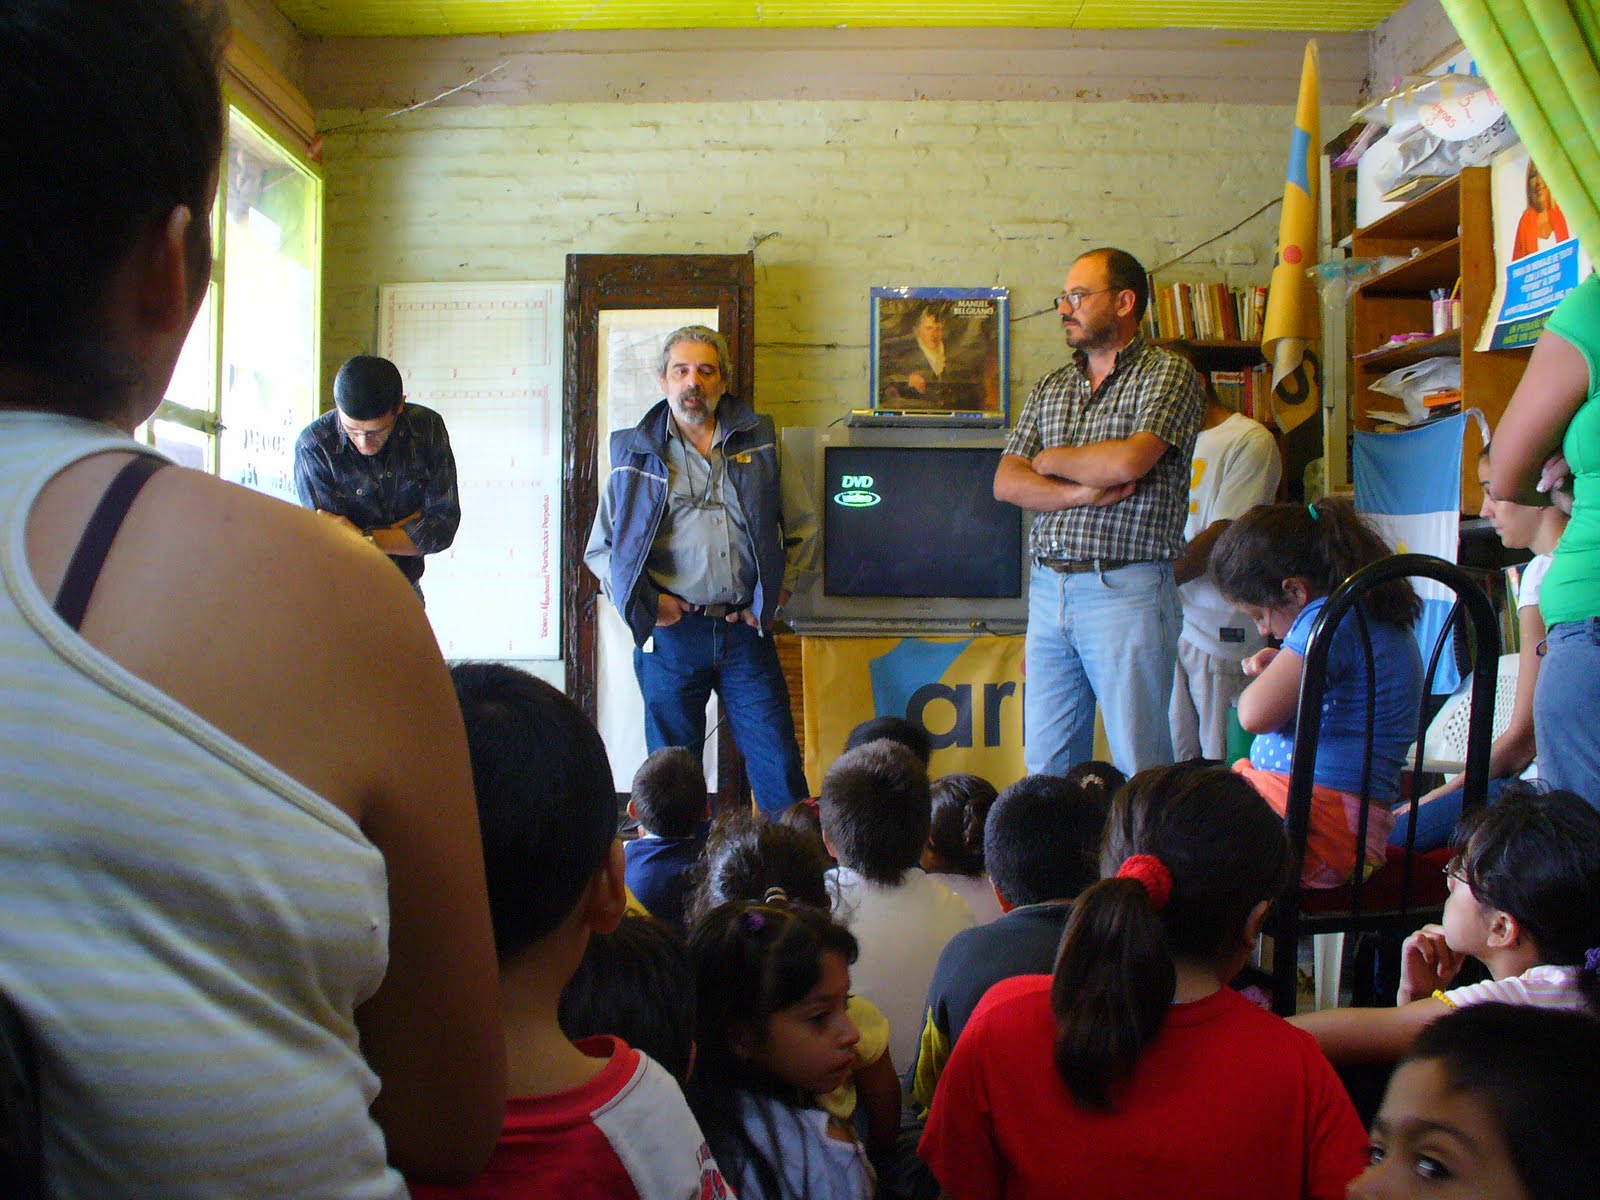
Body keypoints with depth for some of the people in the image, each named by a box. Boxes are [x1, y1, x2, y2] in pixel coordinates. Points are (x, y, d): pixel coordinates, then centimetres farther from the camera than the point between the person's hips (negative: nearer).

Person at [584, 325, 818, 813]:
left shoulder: (759, 443, 9)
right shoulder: (635, 453, 6)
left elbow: (803, 531, 14)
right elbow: (600, 548, 10)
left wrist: (778, 592, 1)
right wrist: (643, 600, -5)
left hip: (745, 629, 0)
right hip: (671, 631, 0)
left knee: (778, 765, 0)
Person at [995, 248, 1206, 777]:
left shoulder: (1168, 373, -1)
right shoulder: (1049, 389, 17)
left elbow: (1128, 461, -17)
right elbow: (1006, 482, 7)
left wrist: (1051, 460, 1)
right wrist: (1083, 493, -9)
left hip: (1125, 590, -6)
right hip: (1048, 589, 6)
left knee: (1138, 767, -2)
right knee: (1045, 763, 9)